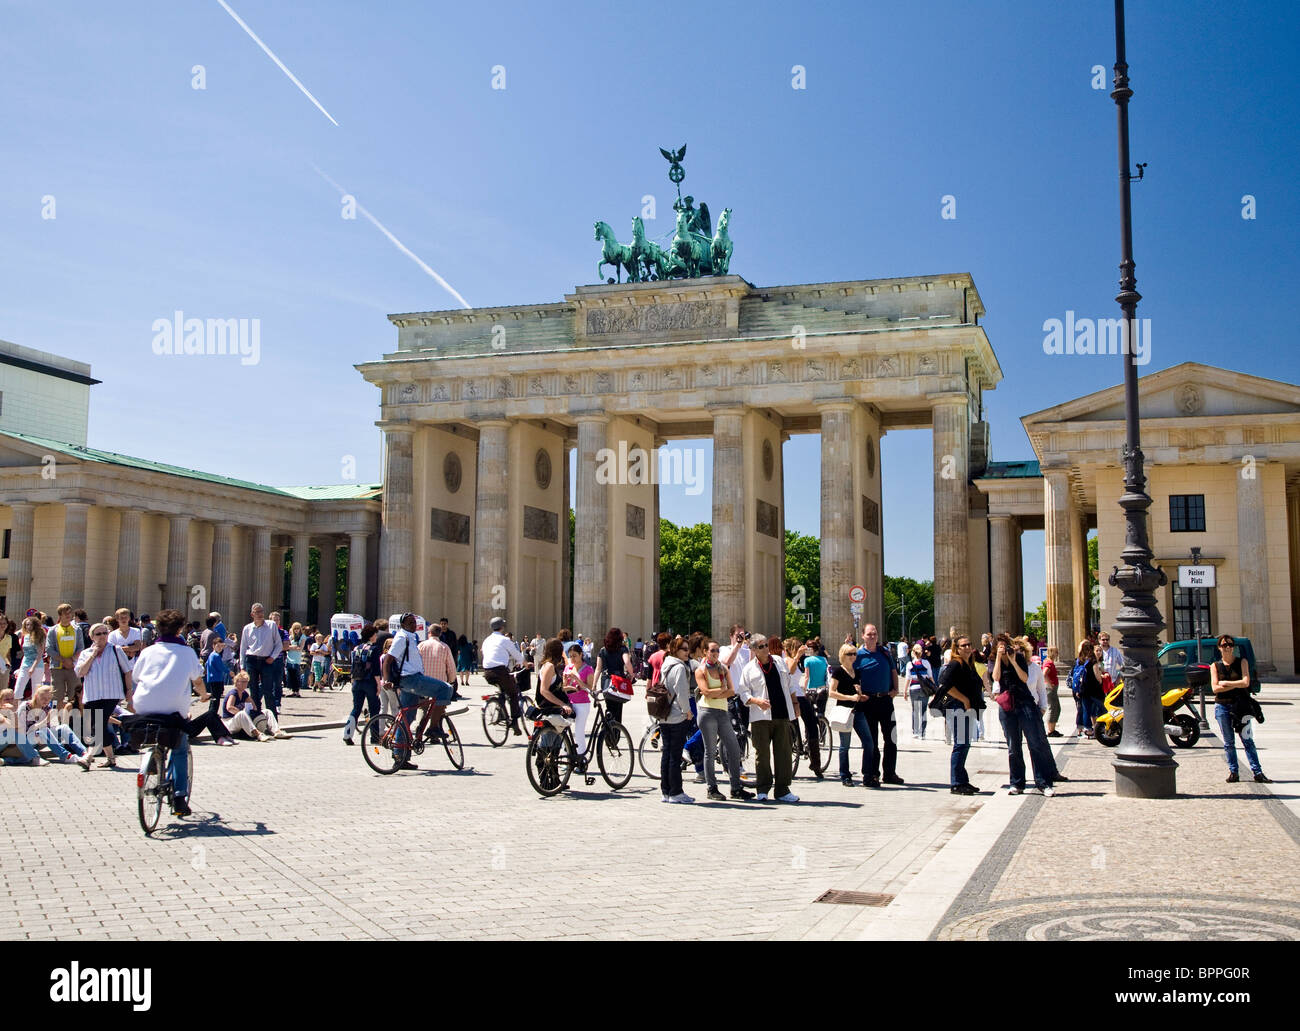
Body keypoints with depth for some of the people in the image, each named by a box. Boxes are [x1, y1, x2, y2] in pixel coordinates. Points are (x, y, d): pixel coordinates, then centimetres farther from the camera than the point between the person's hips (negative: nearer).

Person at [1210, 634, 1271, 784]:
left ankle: (1258, 772, -4)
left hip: (1240, 705, -1)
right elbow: (1215, 688, -5)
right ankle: (1233, 772, 7)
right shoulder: (1215, 666, 7)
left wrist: (1225, 683, -6)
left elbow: (1246, 682, -8)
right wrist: (1237, 685, -9)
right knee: (1229, 742, 3)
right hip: (1222, 706, 1)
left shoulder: (1241, 662, 6)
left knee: (1247, 740, -3)